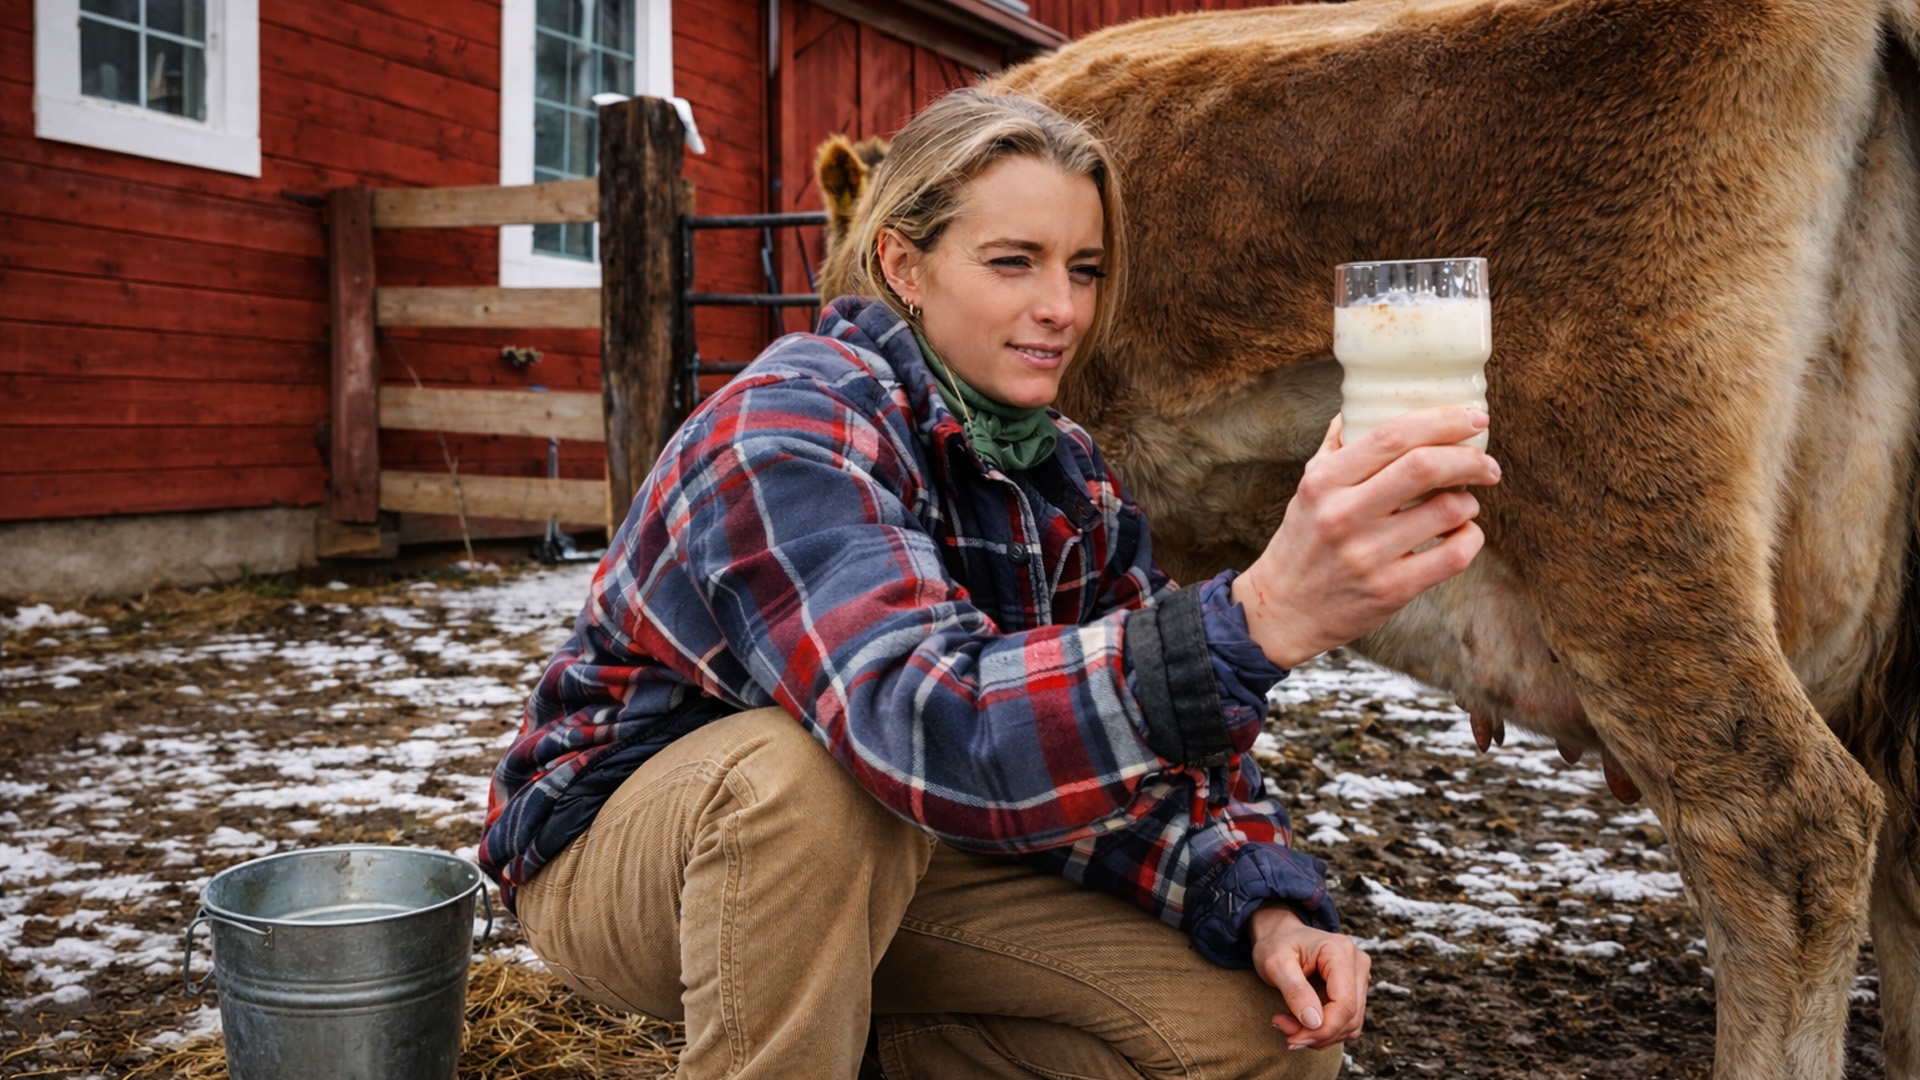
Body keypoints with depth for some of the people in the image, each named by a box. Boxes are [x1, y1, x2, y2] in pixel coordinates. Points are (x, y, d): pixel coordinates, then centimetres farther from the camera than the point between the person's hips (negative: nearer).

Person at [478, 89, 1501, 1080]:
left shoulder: (1066, 475, -2)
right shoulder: (785, 427, -26)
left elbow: (1142, 728, -1)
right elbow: (933, 724, -42)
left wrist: (1263, 904, -19)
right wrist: (1260, 618, -55)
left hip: (881, 875, 6)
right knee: (816, 775, -40)